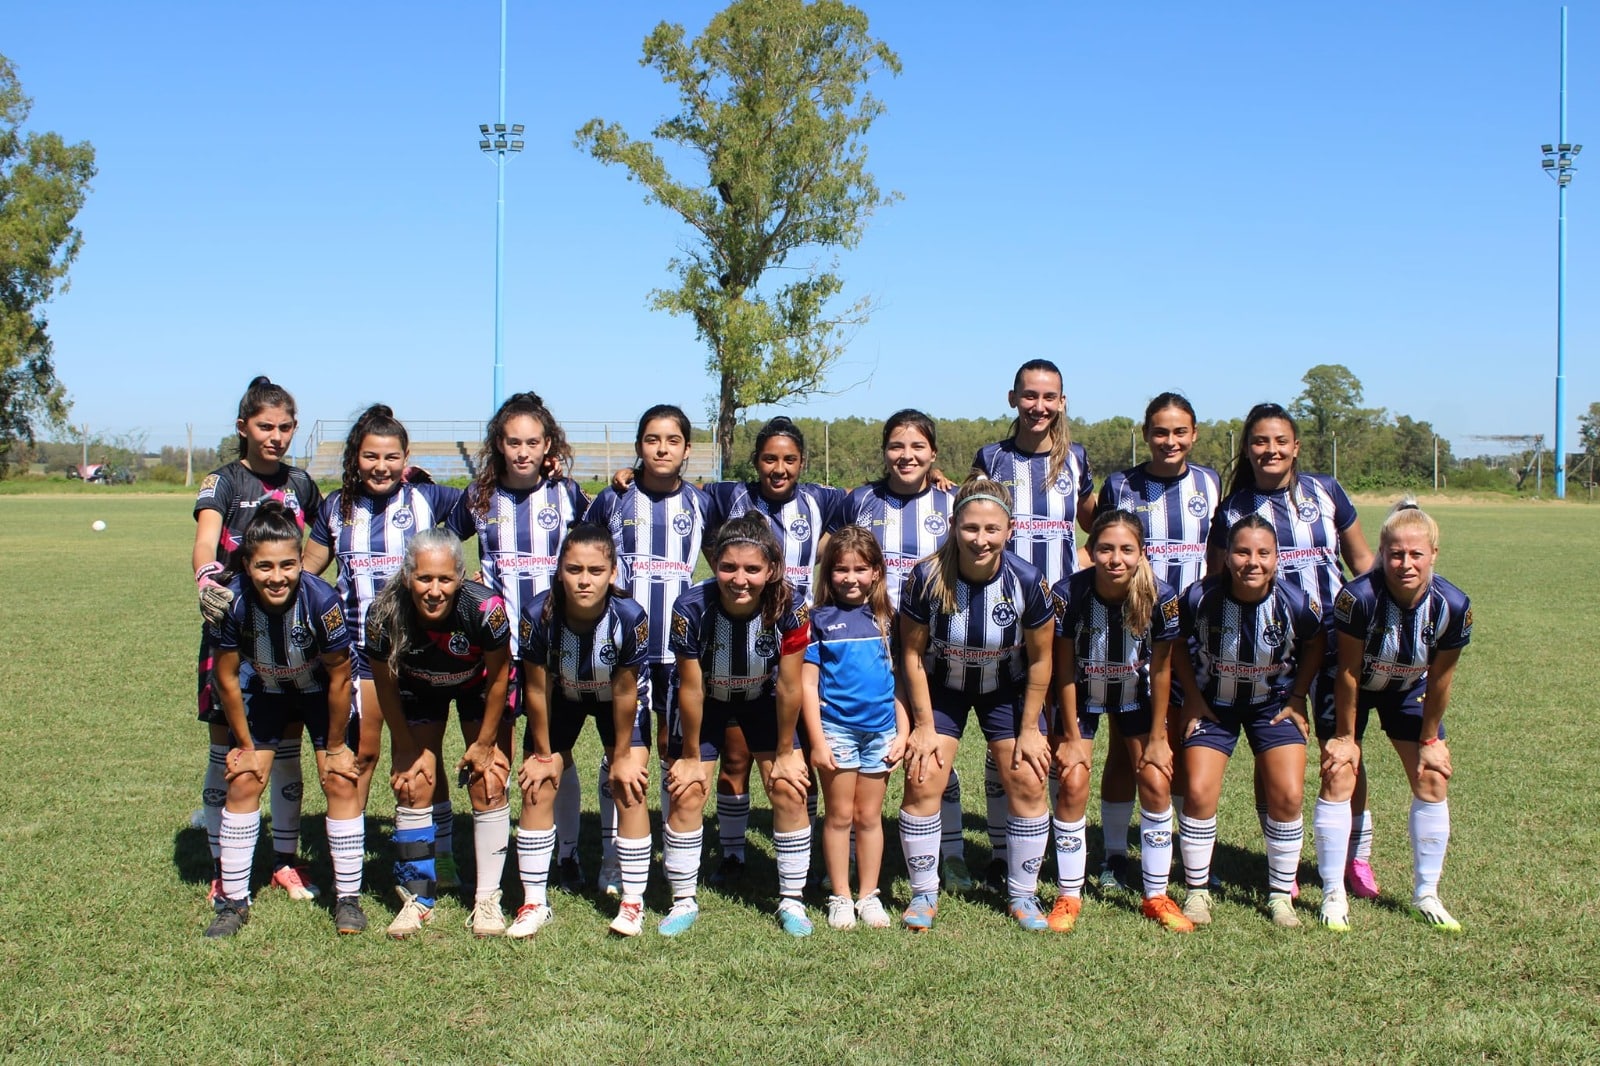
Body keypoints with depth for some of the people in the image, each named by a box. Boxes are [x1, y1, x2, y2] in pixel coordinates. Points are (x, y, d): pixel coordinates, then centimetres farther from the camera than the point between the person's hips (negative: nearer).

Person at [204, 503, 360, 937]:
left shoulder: (321, 600, -37)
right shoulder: (232, 601, -32)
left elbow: (339, 678, -21)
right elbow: (227, 678, -15)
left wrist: (335, 745, -11)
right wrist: (244, 745, -6)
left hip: (320, 690, -1)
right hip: (263, 689, 2)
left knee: (341, 783, -7)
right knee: (243, 783, -4)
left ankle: (348, 899, 7)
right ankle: (234, 901, 11)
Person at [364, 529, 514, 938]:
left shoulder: (484, 607, -38)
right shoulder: (384, 614, -33)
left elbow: (498, 676, -19)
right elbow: (385, 686, -13)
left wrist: (485, 743, -9)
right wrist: (410, 749, -5)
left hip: (478, 685, -1)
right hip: (418, 688, 2)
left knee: (488, 785, -7)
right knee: (413, 786, -3)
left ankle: (487, 899, 4)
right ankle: (416, 898, 11)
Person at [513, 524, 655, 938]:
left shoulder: (630, 618, -35)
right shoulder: (539, 615, -33)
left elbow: (625, 692, -22)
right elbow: (537, 689, -18)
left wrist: (622, 756, -11)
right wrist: (544, 754, -8)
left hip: (618, 700, -1)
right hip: (560, 698, 1)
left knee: (630, 789, -9)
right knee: (537, 790, -4)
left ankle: (632, 903, 3)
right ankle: (534, 904, 8)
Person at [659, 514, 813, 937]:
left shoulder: (790, 608, -31)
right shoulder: (691, 608, -33)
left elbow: (788, 686, -20)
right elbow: (691, 688, -22)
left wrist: (785, 752, -11)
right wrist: (691, 755, -11)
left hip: (762, 698, 1)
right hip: (705, 700, -1)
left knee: (789, 788, -6)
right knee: (687, 792, -7)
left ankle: (791, 901, 9)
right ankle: (684, 902, 10)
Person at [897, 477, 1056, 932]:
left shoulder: (1028, 581, -26)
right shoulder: (927, 577, -27)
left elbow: (1039, 659, -12)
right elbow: (912, 653, -14)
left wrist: (1030, 729, -7)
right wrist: (925, 725, -10)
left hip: (1006, 689, 1)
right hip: (941, 687, 0)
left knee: (1028, 784, -4)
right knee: (922, 782, -8)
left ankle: (1023, 895, 15)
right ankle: (924, 894, 9)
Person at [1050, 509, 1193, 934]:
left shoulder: (1160, 596, -27)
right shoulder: (1068, 594, -30)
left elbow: (1161, 670, -13)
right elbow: (1065, 671, -17)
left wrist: (1157, 737, -7)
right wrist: (1071, 737, -11)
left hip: (1135, 693, 1)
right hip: (1080, 695, -1)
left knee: (1156, 781, -5)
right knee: (1073, 784, -11)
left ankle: (1156, 897, 11)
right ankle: (1069, 897, 4)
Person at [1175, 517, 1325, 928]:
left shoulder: (1296, 602, -23)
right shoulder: (1200, 598, -26)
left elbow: (1315, 645, 0)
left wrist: (1298, 697, -2)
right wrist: (1192, 697, -6)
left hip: (1273, 703, 1)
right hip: (1213, 703, -1)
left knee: (1288, 795, -8)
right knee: (1200, 793, -10)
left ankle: (1280, 894, 11)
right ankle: (1197, 890, 9)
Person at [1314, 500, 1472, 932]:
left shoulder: (1453, 606, -26)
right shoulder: (1358, 597, -36)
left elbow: (1440, 679, -12)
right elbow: (1348, 671, -23)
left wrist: (1429, 740, -3)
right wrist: (1346, 735, -14)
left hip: (1407, 690, 3)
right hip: (1354, 688, -3)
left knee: (1432, 779, -1)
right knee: (1338, 777, -11)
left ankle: (1426, 894, 15)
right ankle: (1333, 895, 1)